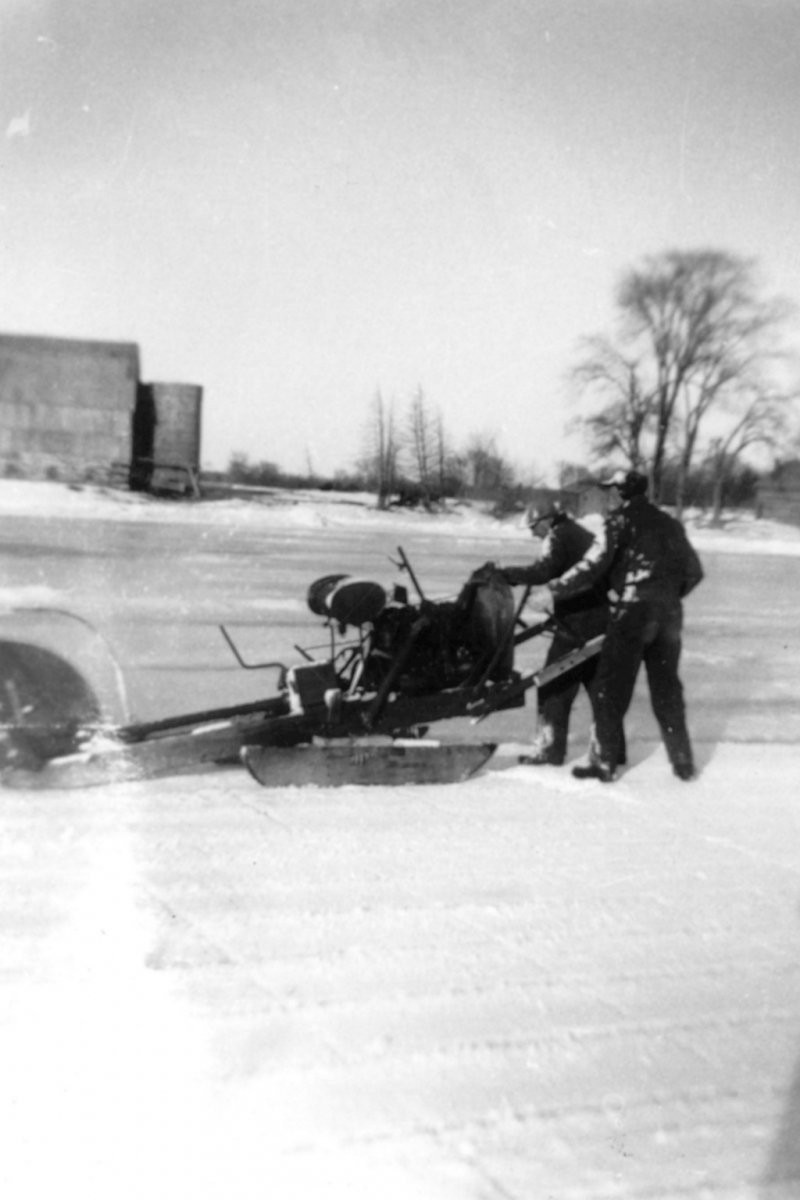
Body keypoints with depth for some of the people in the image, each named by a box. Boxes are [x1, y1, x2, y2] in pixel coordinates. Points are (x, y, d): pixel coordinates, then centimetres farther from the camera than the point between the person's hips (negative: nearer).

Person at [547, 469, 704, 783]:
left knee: (610, 690, 1)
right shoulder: (670, 524, 15)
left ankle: (604, 762, 2)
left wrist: (553, 591, -4)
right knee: (667, 689, 16)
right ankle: (683, 762, 19)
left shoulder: (621, 521, -4)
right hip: (669, 614, 6)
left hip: (632, 613, -6)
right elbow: (693, 572, 17)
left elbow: (592, 568, -12)